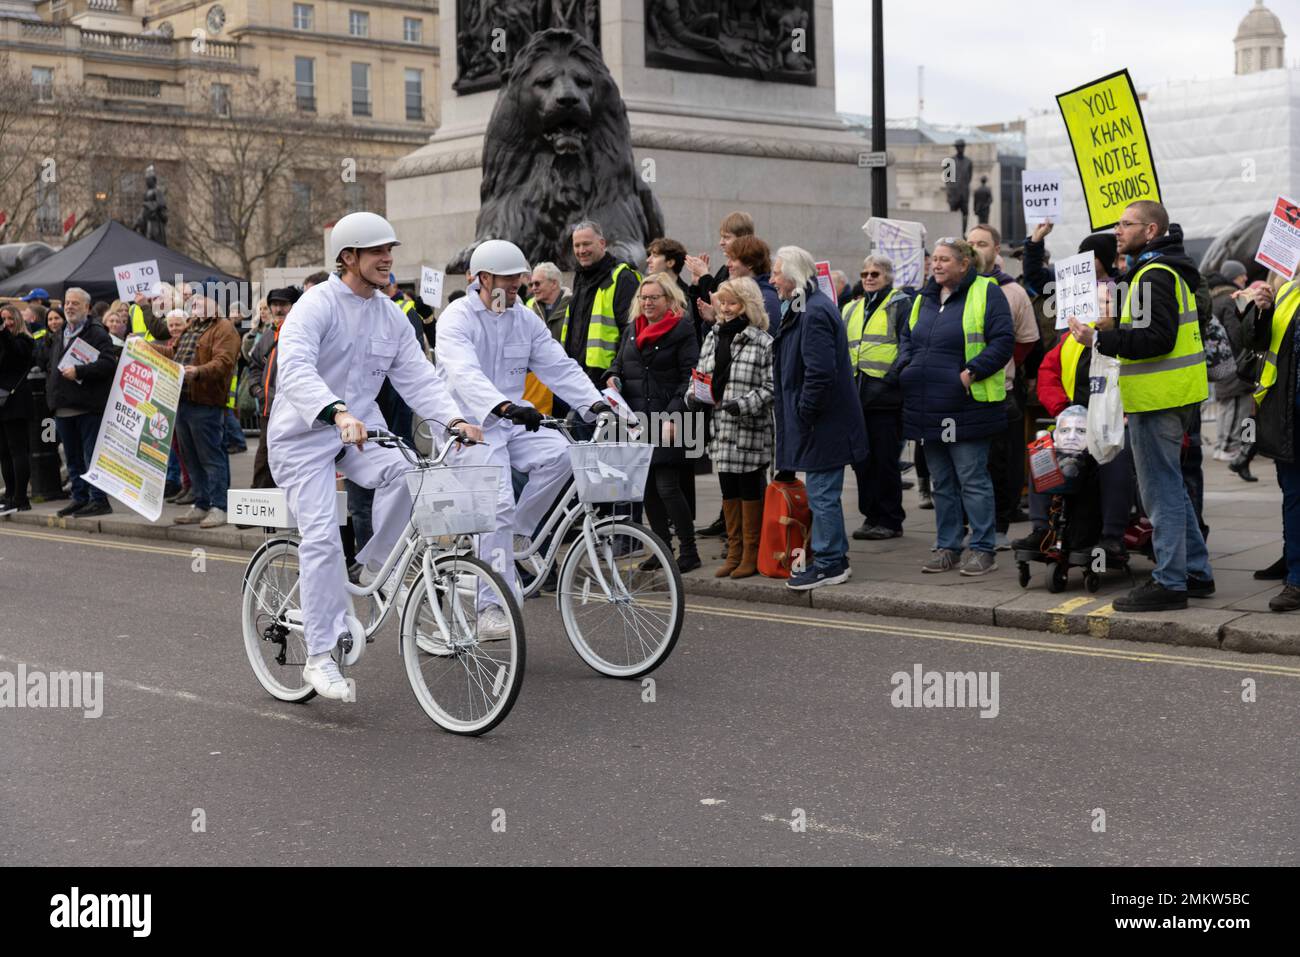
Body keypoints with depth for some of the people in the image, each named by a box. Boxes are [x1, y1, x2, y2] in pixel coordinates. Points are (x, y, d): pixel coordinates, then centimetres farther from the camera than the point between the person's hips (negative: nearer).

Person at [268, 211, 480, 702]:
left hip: (361, 430, 5)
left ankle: (375, 563, -5)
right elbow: (294, 369, -31)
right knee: (322, 536, -16)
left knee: (404, 471, -27)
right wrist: (336, 412, -48)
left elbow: (417, 376, 1)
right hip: (304, 434, -5)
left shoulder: (391, 316, 7)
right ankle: (320, 657, -9)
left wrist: (453, 419, -17)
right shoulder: (317, 304, -15)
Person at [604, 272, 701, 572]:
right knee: (647, 487, 7)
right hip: (636, 420, 7)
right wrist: (614, 377, 4)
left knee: (667, 486, -10)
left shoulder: (682, 330, -4)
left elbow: (689, 379, -10)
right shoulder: (634, 328, 16)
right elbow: (619, 362, 27)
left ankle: (689, 551, 0)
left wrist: (673, 415, -18)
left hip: (667, 422, -6)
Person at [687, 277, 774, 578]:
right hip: (720, 429, 6)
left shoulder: (763, 342, -7)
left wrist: (744, 404, -22)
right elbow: (700, 374, 17)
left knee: (750, 490, 3)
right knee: (728, 490, 12)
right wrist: (692, 396, -2)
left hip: (750, 431, -6)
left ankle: (751, 554, 12)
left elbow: (770, 388, -10)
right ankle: (734, 552, 21)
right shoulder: (713, 337, 11)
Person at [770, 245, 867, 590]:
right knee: (822, 494, 15)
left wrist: (804, 413, -17)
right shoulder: (805, 308, 16)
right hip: (824, 423, 11)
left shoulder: (815, 313, -18)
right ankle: (834, 558, 23)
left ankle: (829, 564, 3)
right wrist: (799, 415, 19)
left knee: (822, 495, -4)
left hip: (823, 424, -11)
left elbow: (820, 372, -25)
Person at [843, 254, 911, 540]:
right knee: (862, 460, 9)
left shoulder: (900, 304, -1)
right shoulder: (852, 309, 19)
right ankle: (871, 516, 19)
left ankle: (890, 521, 5)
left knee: (885, 460, -2)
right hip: (857, 395, 7)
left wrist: (890, 379, -17)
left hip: (885, 396, -7)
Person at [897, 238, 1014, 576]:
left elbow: (1003, 341, -12)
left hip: (966, 406, -7)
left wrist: (972, 372, -20)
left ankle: (983, 549, 5)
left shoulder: (986, 293, -5)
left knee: (973, 479, -3)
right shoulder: (924, 298, 15)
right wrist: (906, 367, 7)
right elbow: (906, 336, 25)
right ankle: (947, 547, 20)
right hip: (929, 409, 7)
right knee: (941, 481, 12)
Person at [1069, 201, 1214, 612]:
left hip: (1158, 397, -11)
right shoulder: (1173, 270, 18)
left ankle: (1170, 582, 0)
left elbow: (1155, 338, -25)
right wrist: (1115, 328, 13)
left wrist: (1100, 339, -21)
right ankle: (1197, 572, 24)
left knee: (1161, 491, -5)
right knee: (1170, 487, 18)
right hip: (1176, 395, 11)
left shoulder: (1153, 275, -16)